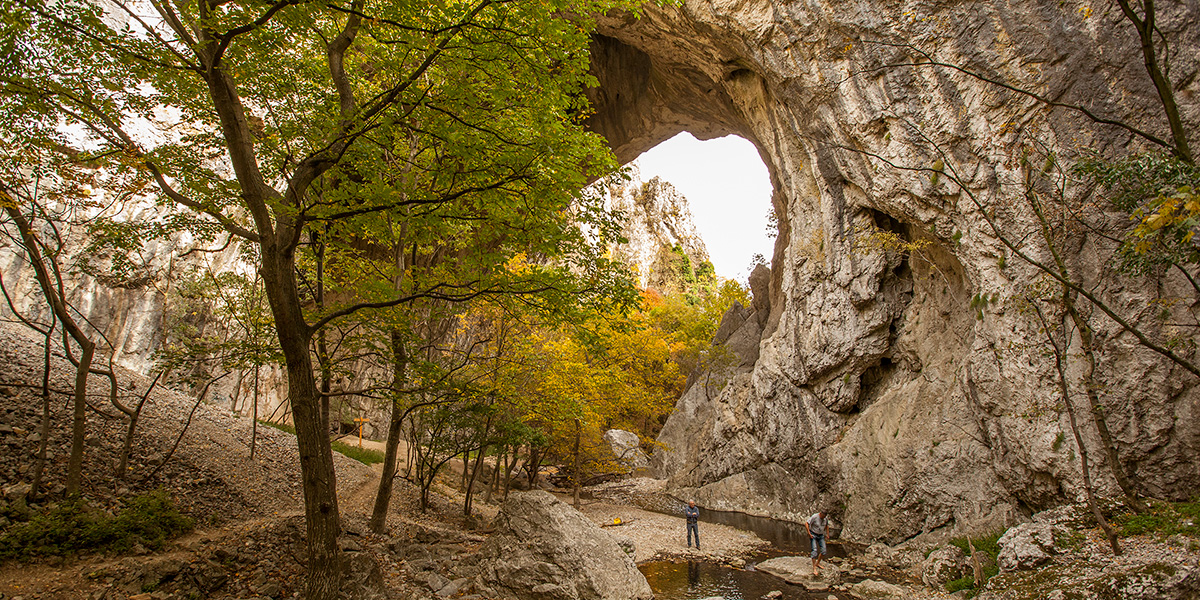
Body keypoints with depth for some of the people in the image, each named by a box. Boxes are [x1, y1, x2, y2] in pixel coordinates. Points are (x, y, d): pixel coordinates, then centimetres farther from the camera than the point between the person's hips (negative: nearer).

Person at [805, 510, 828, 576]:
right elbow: (806, 523, -25)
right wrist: (809, 533, -24)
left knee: (823, 551, -1)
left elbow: (827, 525, 17)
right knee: (814, 550, -16)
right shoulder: (814, 517, -23)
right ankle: (814, 569, -16)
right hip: (813, 535, -6)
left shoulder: (825, 518, -5)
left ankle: (817, 563, 22)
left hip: (820, 536, 6)